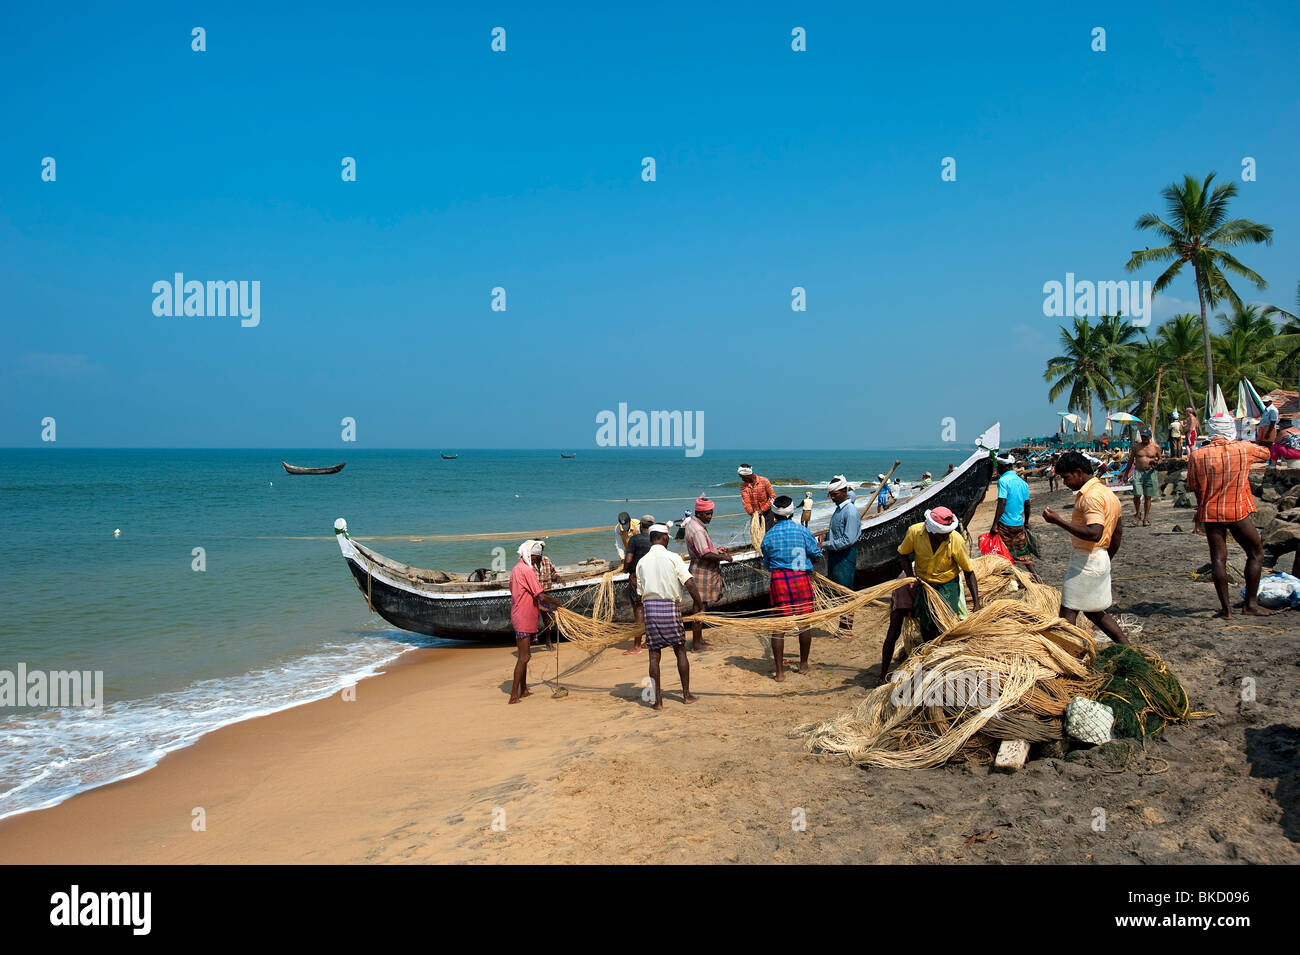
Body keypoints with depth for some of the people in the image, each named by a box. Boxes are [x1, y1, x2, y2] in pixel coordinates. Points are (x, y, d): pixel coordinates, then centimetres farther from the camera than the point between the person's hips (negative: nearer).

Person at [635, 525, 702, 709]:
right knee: (680, 651, 13)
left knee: (654, 654, 6)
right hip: (670, 606, -2)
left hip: (650, 607, 2)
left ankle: (658, 699, 5)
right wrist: (697, 605, 2)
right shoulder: (673, 558, -3)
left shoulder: (642, 562, 8)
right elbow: (689, 584, -9)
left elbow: (640, 592, 10)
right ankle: (686, 694, 18)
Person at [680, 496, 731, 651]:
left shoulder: (693, 524, 13)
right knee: (700, 607, -6)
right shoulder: (697, 530, -20)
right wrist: (724, 558, -14)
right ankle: (696, 644, -1)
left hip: (706, 571, 11)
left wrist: (716, 550, 13)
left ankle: (699, 639, 24)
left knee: (701, 606, 16)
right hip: (702, 572, -11)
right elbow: (706, 555, -26)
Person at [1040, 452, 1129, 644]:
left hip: (1086, 561, -10)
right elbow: (1118, 532, 20)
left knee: (1067, 613, -5)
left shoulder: (1091, 496, -18)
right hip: (1101, 561, 10)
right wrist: (1106, 560, 27)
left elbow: (1094, 533, -30)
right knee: (1093, 611, 20)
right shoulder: (1107, 492, 14)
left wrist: (1059, 521, -28)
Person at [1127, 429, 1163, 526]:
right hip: (1138, 472, 0)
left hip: (1151, 473, 0)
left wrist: (1156, 463, -8)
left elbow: (1160, 459, 15)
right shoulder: (1136, 446, 7)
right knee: (1137, 495, -12)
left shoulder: (1156, 447, 5)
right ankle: (1137, 513, 11)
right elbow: (1131, 460, 15)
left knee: (1148, 497, 3)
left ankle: (1146, 518, 13)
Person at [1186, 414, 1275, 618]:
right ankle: (1250, 604, 13)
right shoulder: (1244, 449, -8)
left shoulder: (1197, 456, -6)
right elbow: (1266, 453, 14)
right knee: (1256, 554, 13)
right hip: (1238, 511, -1)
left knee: (1218, 558, 5)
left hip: (1210, 513, 2)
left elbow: (1193, 488, 1)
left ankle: (1225, 608, 4)